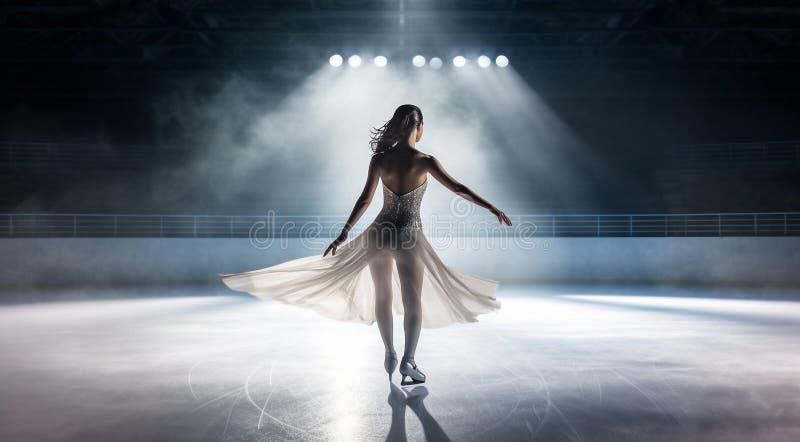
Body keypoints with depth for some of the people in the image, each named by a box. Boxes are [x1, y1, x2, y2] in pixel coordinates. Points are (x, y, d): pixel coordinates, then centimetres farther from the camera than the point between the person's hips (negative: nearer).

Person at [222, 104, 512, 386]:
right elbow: (458, 188, -10)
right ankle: (408, 361, 0)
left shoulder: (380, 159, -3)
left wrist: (344, 234, 1)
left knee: (382, 296, 20)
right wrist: (493, 209, -3)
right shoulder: (424, 160, -10)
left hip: (380, 233, 3)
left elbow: (365, 199, -4)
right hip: (409, 236, -3)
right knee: (413, 301, 8)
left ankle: (390, 353, 30)